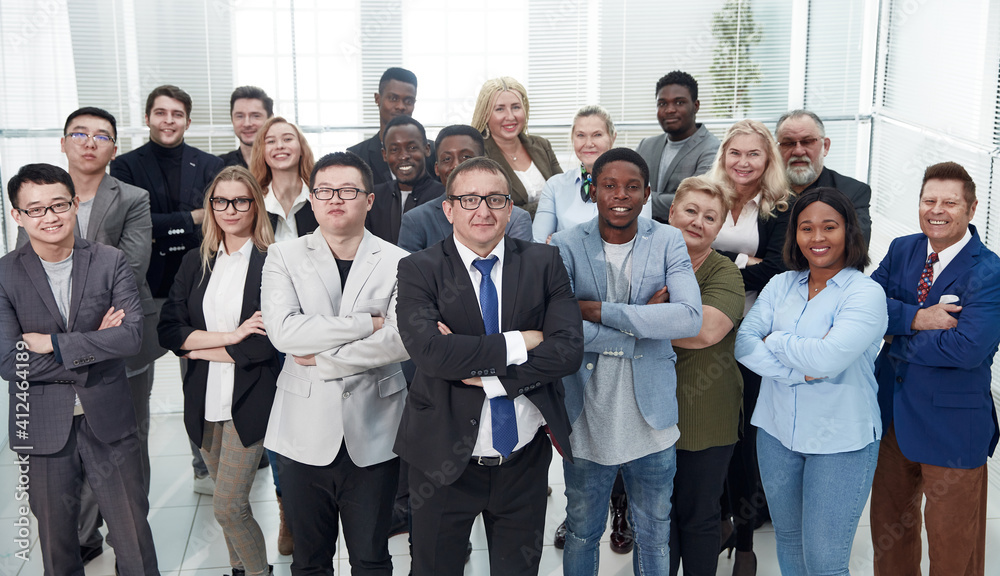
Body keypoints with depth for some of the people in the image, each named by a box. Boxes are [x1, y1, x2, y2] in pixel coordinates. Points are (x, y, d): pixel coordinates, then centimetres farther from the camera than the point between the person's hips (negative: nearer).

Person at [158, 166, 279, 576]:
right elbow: (168, 330, -1)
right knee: (228, 501, 17)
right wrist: (231, 336, -14)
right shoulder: (194, 264, 7)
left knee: (228, 506, -6)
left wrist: (202, 350, -7)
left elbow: (270, 342, -15)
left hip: (249, 401, -5)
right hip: (204, 400, 5)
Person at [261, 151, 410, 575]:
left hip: (372, 433, -1)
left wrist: (322, 358, -12)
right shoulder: (283, 257, 3)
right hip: (306, 432, 1)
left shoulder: (397, 262, 0)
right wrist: (367, 323, -14)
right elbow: (282, 331, -13)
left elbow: (401, 341, -14)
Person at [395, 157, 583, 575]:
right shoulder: (419, 270, -7)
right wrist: (517, 344, -19)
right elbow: (428, 349, -23)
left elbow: (568, 349, -12)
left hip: (525, 462, 2)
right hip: (445, 460, -2)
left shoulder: (544, 264, -1)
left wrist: (487, 375, -19)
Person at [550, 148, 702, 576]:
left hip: (652, 418, 1)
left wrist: (599, 310, -20)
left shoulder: (668, 242, -3)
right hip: (588, 417, -1)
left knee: (654, 537, 19)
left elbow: (689, 318, -18)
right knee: (582, 533, 18)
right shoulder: (567, 246, -7)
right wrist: (642, 323, -19)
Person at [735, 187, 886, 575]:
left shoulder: (866, 293, -12)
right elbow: (743, 343, -8)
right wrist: (799, 372, -20)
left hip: (841, 441, -5)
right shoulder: (780, 285, 4)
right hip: (777, 430, 5)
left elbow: (828, 357, -25)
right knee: (788, 540, 20)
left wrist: (772, 341, -10)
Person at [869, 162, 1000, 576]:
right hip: (891, 409, 6)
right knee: (888, 523, 21)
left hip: (951, 424, -5)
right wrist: (915, 318, -23)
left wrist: (898, 340, -16)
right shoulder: (901, 250, 3)